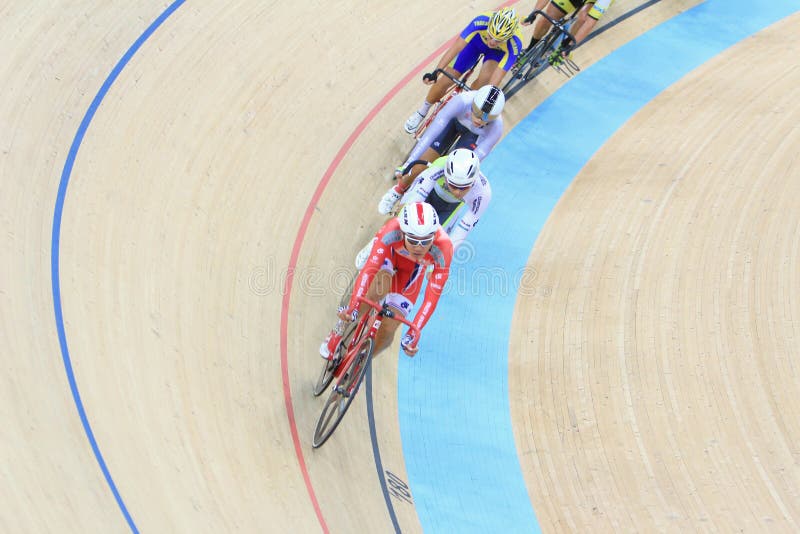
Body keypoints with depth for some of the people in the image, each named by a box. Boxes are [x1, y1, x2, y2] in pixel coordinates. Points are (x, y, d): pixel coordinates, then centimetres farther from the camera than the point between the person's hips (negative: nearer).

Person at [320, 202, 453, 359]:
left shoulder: (443, 249, -39)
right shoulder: (392, 231, -42)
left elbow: (432, 296, -36)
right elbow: (369, 268, -46)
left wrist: (413, 333, -41)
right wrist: (353, 307, -57)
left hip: (413, 268, 1)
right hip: (390, 252, -1)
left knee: (389, 328, -9)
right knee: (379, 289, -34)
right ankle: (338, 333, -10)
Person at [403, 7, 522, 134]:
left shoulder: (514, 45, -41)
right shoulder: (481, 22, -41)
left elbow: (496, 78, -45)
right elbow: (456, 47, -42)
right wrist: (435, 72, -50)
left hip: (499, 51, -1)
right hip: (477, 39, 1)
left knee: (485, 79, -29)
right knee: (447, 79, -6)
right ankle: (423, 110, 20)